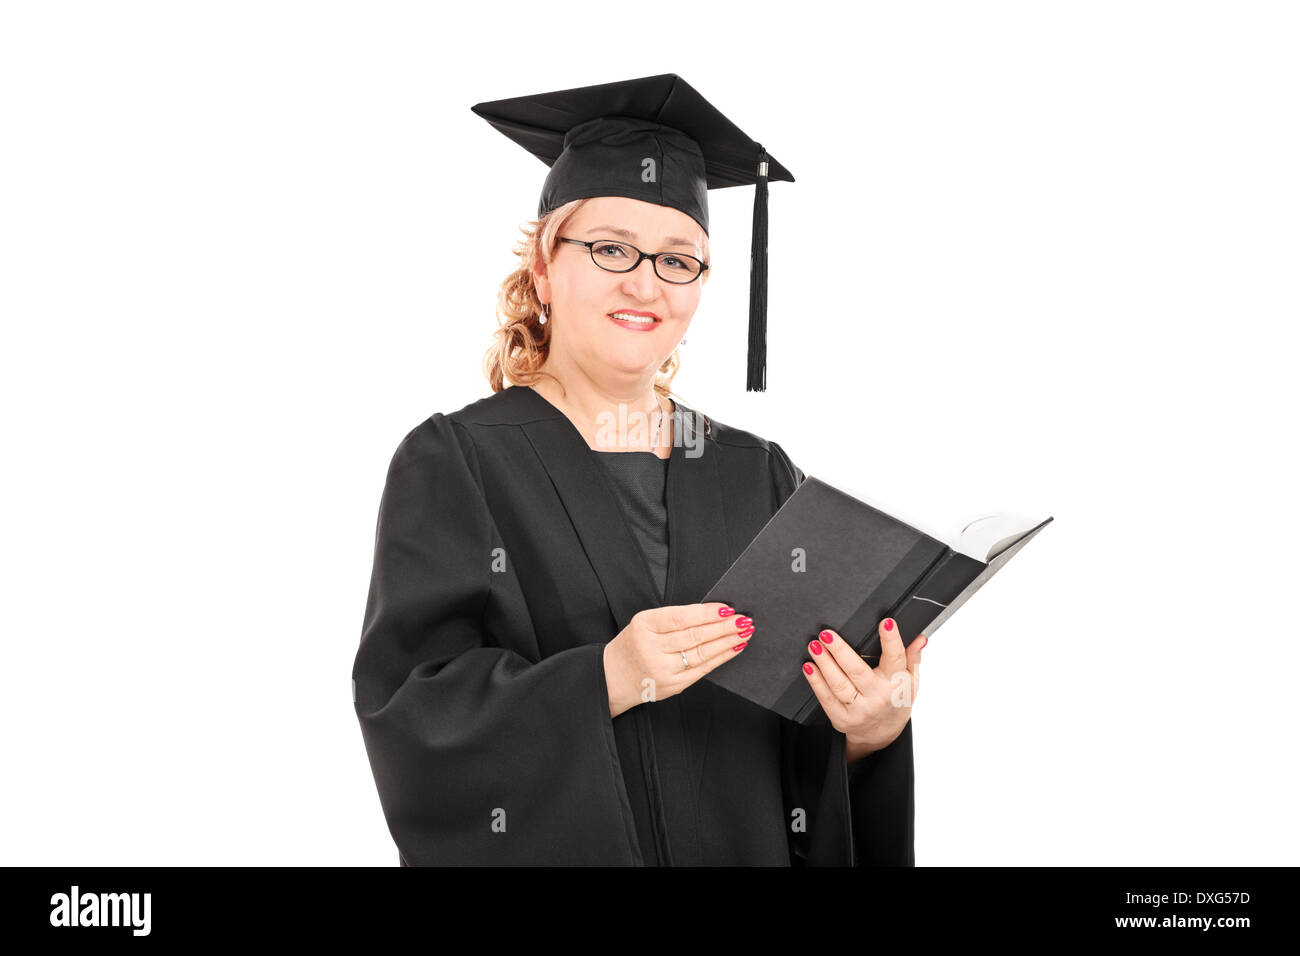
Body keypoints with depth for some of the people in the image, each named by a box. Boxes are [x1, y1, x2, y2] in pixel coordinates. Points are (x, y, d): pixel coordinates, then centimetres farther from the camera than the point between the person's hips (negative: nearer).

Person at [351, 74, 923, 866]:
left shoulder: (762, 478, 2)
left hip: (749, 845, 3)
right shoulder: (454, 465, -7)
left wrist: (871, 729, -20)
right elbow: (411, 717, -16)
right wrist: (605, 680, -28)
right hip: (547, 842, -2)